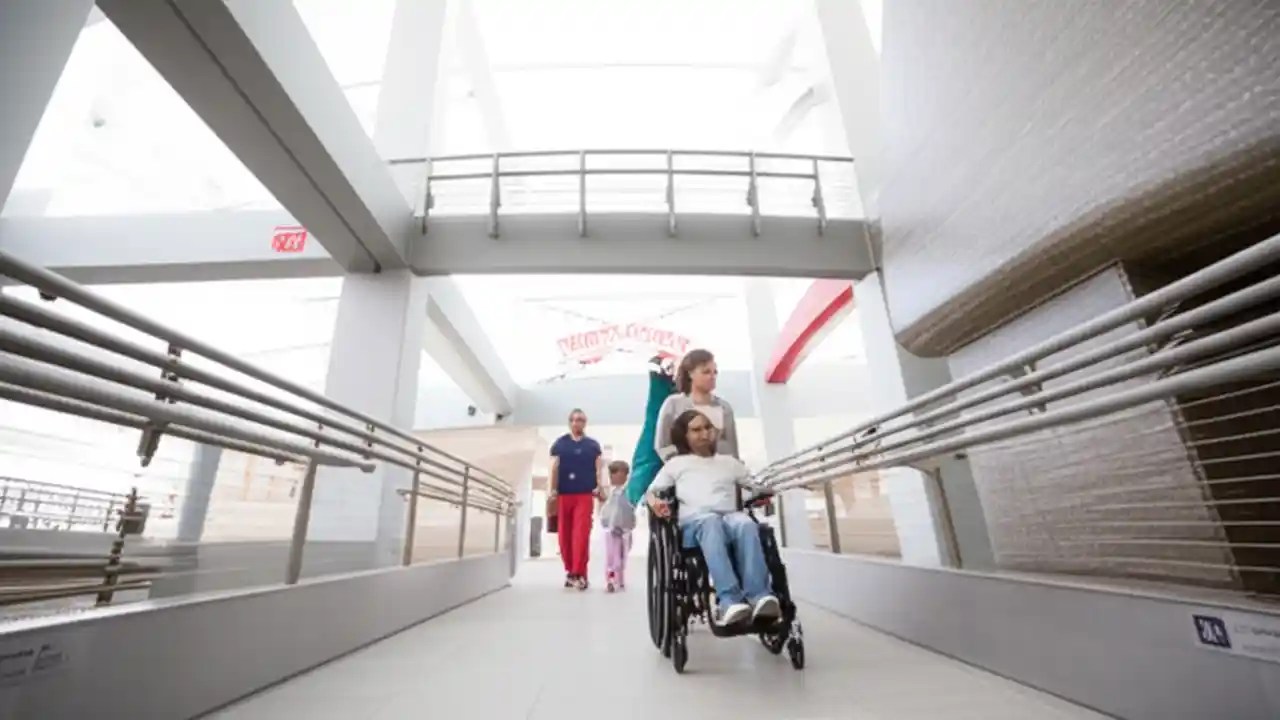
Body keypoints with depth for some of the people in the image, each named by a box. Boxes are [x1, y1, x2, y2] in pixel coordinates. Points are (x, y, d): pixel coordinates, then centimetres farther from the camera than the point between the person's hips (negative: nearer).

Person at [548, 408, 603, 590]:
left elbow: (599, 468, 5)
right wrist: (552, 489, -4)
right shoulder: (559, 443, 9)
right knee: (564, 535, 7)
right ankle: (569, 570, 21)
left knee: (581, 534, -9)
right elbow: (553, 468, 5)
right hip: (563, 494, 1)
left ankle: (579, 573, -6)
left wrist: (599, 487, -8)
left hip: (584, 494, -1)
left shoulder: (593, 445, 10)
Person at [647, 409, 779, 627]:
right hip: (694, 522, -2)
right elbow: (651, 491, 18)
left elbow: (756, 487, 26)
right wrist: (655, 502, -5)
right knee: (711, 522, -39)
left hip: (730, 516, 2)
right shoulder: (676, 463, 22)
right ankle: (729, 601, -49)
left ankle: (759, 597, -43)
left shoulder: (729, 461, 27)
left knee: (746, 523, -34)